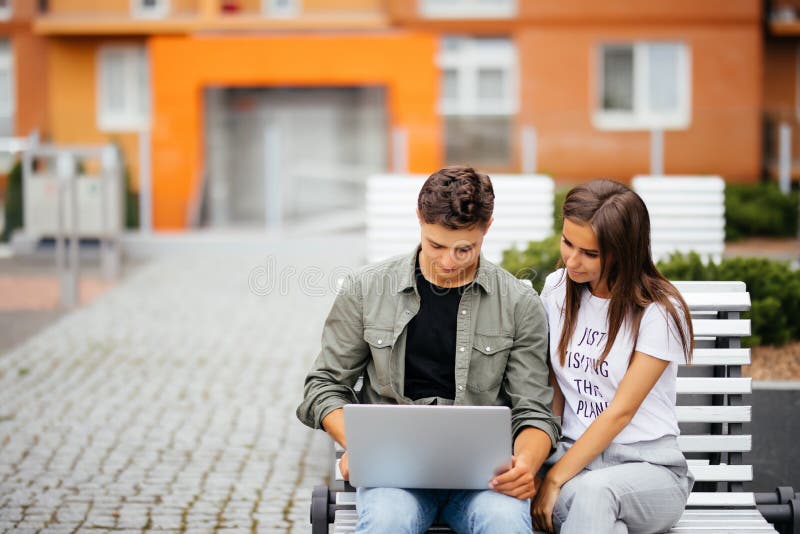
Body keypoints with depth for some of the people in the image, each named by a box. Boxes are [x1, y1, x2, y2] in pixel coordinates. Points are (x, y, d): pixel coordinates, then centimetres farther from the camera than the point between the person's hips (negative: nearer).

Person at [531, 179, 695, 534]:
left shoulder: (660, 312, -8)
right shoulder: (557, 290, 8)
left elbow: (620, 412, -12)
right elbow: (554, 391, 11)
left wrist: (555, 479, -17)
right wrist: (540, 464, -5)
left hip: (648, 466, -3)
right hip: (576, 455, 3)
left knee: (593, 491, -38)